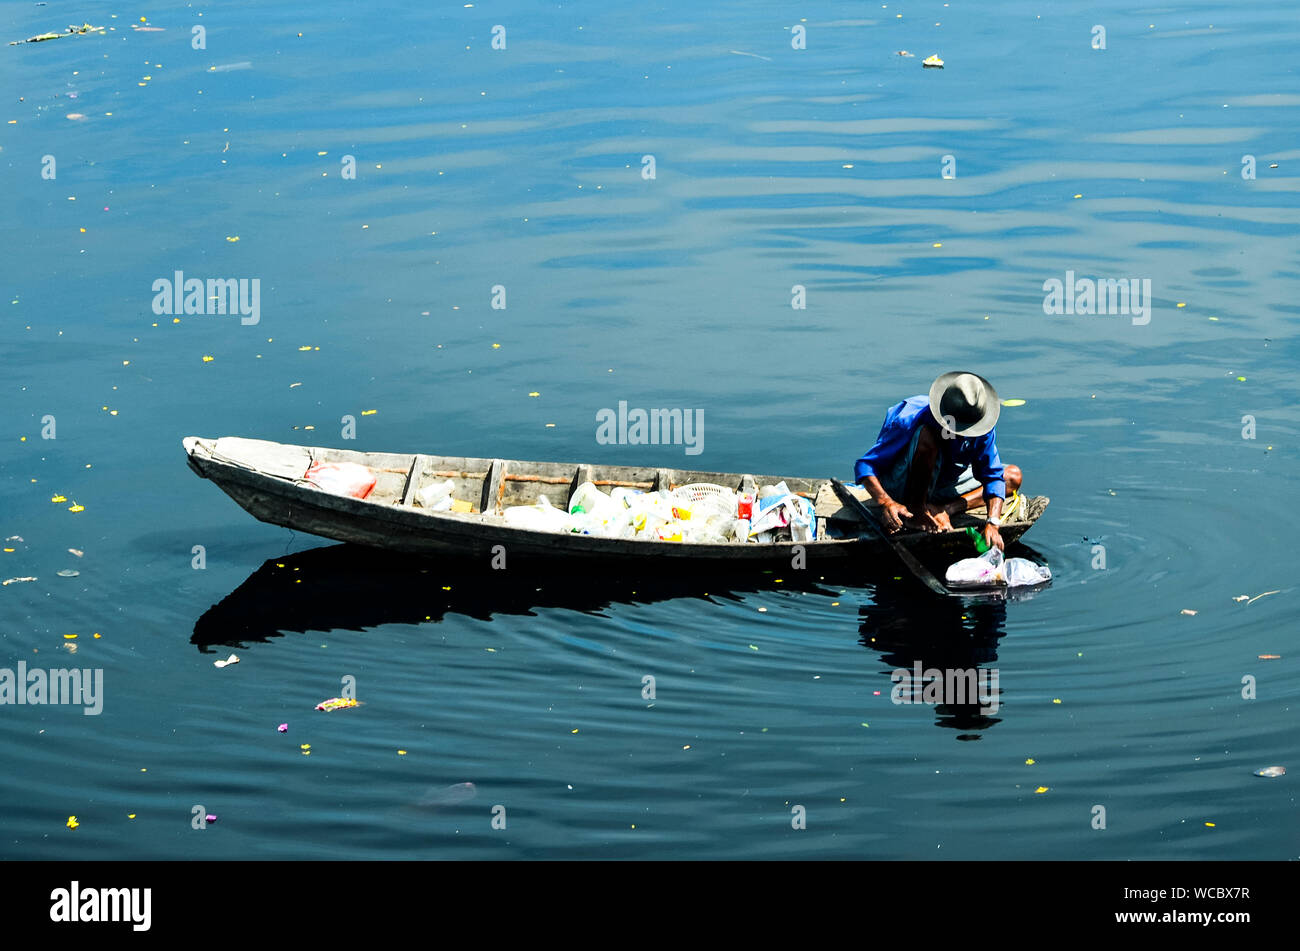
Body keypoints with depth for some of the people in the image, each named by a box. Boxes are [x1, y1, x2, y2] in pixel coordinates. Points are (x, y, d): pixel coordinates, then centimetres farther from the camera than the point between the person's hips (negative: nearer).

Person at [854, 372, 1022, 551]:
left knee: (1014, 476, -2)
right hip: (900, 488, -6)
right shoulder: (910, 421, -29)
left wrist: (992, 523, -30)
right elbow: (866, 465, -29)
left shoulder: (981, 429, -15)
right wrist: (885, 502, -47)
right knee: (926, 436, -34)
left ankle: (948, 508, -18)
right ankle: (915, 510, -24)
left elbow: (993, 476, -14)